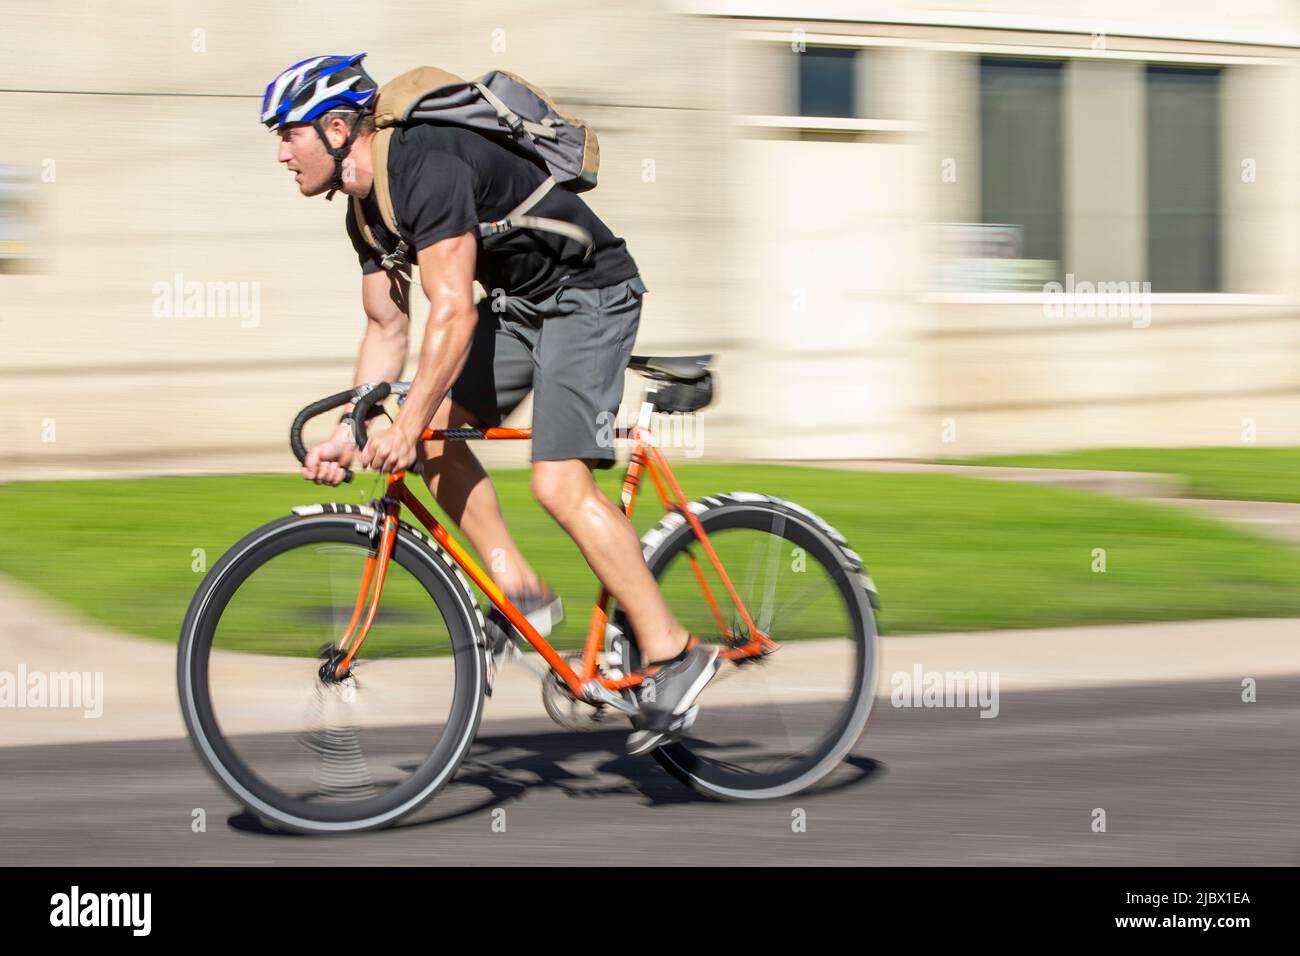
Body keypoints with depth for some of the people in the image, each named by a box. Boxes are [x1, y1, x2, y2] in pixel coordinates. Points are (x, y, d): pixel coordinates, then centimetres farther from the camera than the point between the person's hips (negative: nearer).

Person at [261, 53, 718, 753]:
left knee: (559, 483, -18)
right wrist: (348, 434, 0)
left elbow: (453, 311, -32)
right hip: (518, 302, 10)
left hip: (587, 295, -10)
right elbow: (387, 327, 10)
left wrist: (407, 425, -33)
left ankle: (672, 655, -12)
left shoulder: (428, 170, -26)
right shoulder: (367, 209, 5)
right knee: (435, 427, -4)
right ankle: (518, 592, 4)